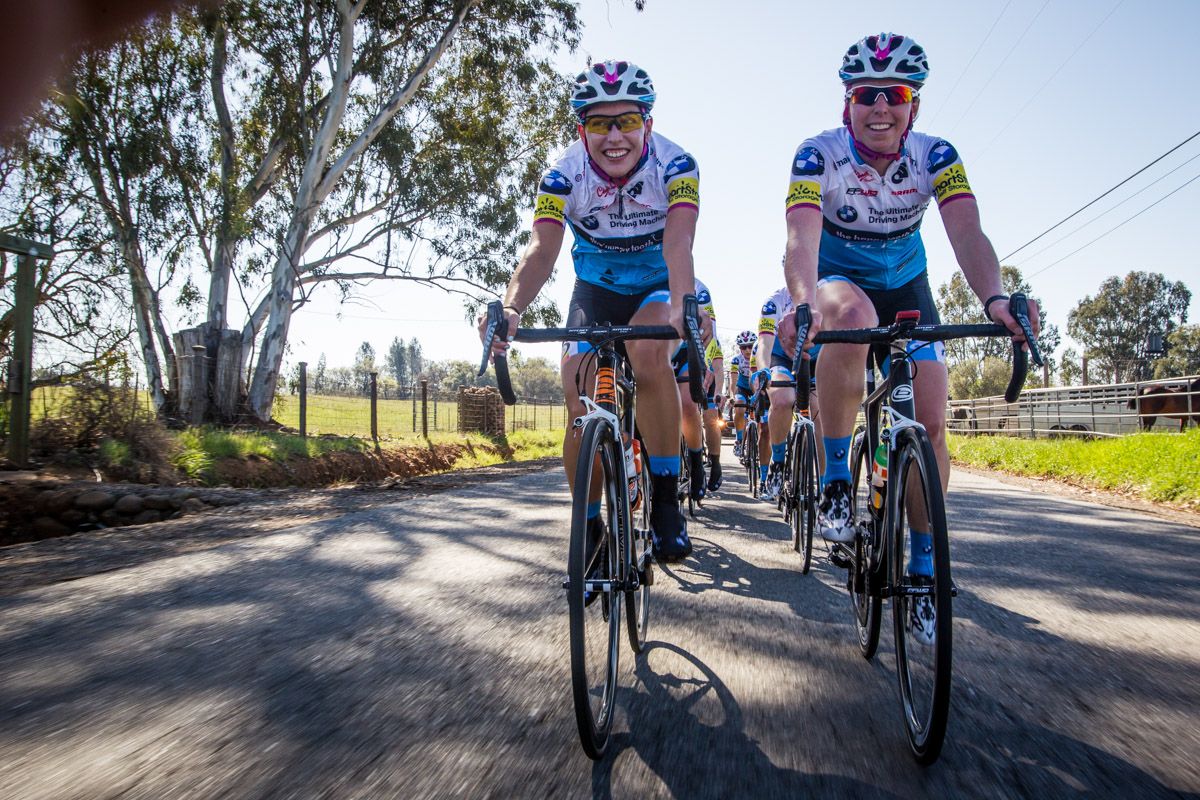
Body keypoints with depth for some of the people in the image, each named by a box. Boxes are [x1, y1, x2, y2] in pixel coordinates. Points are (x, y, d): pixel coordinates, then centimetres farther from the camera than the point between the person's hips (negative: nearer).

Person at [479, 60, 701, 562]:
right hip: (595, 290, 2)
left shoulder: (675, 165, -23)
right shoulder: (564, 175, -19)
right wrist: (511, 308, -51)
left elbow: (678, 243, -37)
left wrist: (682, 306, -58)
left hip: (657, 285, -2)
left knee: (648, 351, -35)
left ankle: (666, 501, -23)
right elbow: (542, 248, -32)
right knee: (582, 411, -11)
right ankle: (589, 524, 10)